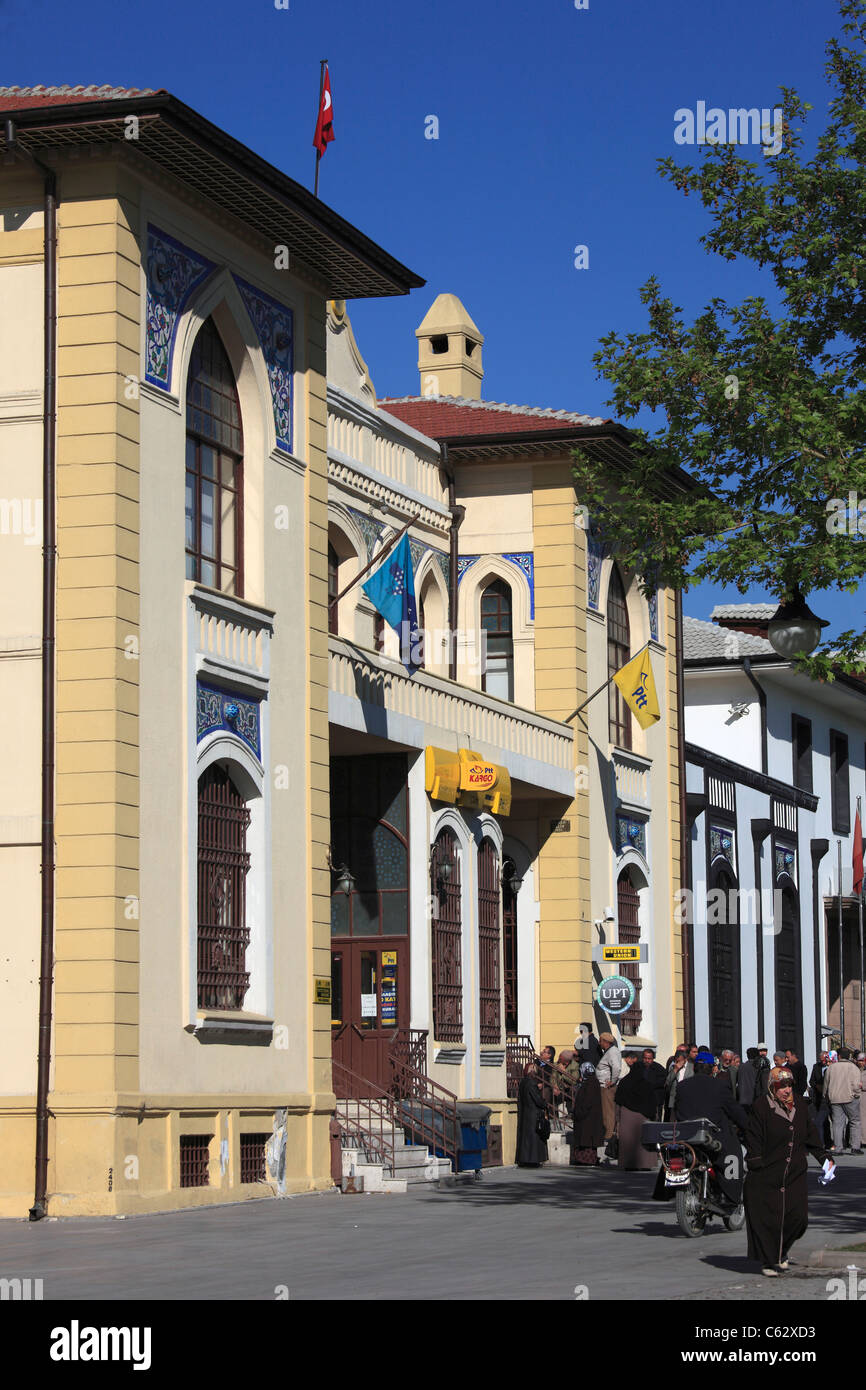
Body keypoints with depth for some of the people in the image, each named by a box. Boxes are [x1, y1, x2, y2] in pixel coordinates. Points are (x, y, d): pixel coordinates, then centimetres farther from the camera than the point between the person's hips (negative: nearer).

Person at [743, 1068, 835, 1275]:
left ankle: (781, 1254, 24)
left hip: (795, 1176, 5)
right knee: (767, 1219, -4)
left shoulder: (800, 1105, 9)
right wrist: (756, 1168, -14)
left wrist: (824, 1157, 16)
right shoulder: (761, 1108, -8)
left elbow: (811, 1135, 20)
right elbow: (753, 1141, -8)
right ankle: (768, 1261, 10)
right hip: (767, 1177, -5)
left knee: (798, 1218, 0)